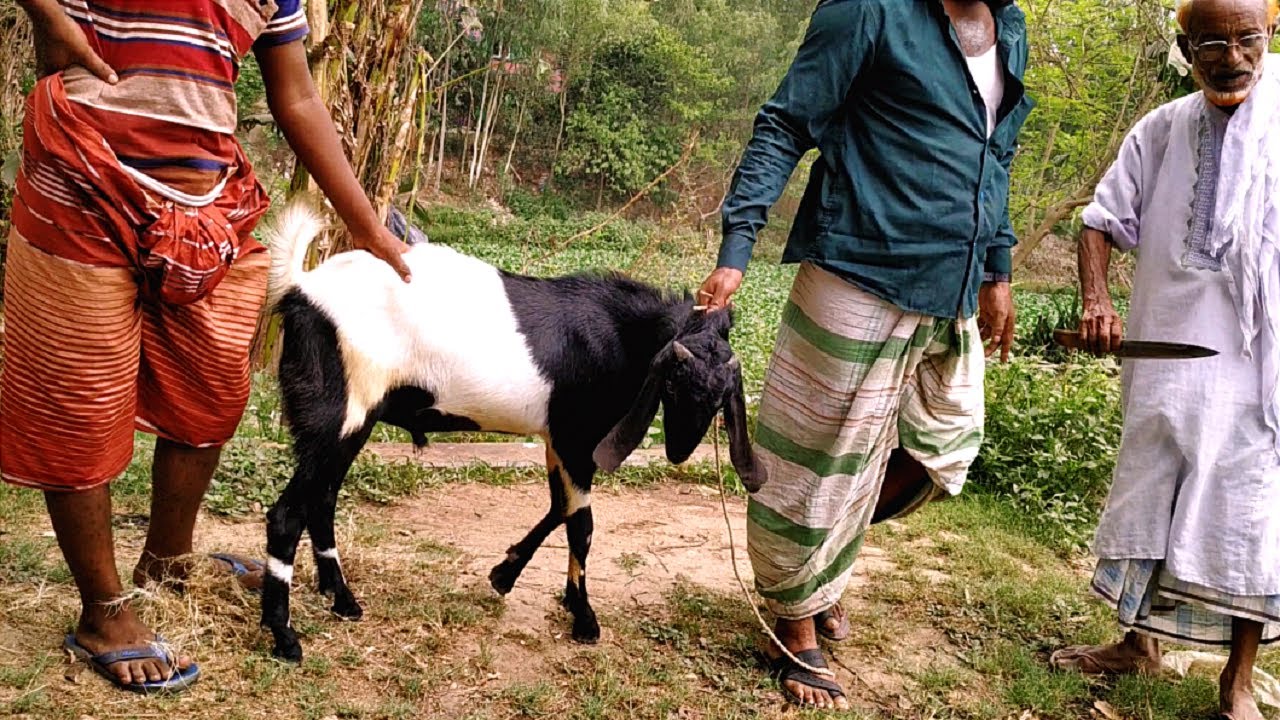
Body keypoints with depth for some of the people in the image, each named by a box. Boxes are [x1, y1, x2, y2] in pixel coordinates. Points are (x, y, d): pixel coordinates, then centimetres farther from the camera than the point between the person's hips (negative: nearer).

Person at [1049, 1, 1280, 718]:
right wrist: (1096, 299, -8)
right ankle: (1141, 640, 33)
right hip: (1167, 356, 4)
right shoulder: (1162, 131, 5)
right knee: (1147, 495, 13)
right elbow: (1103, 220, 9)